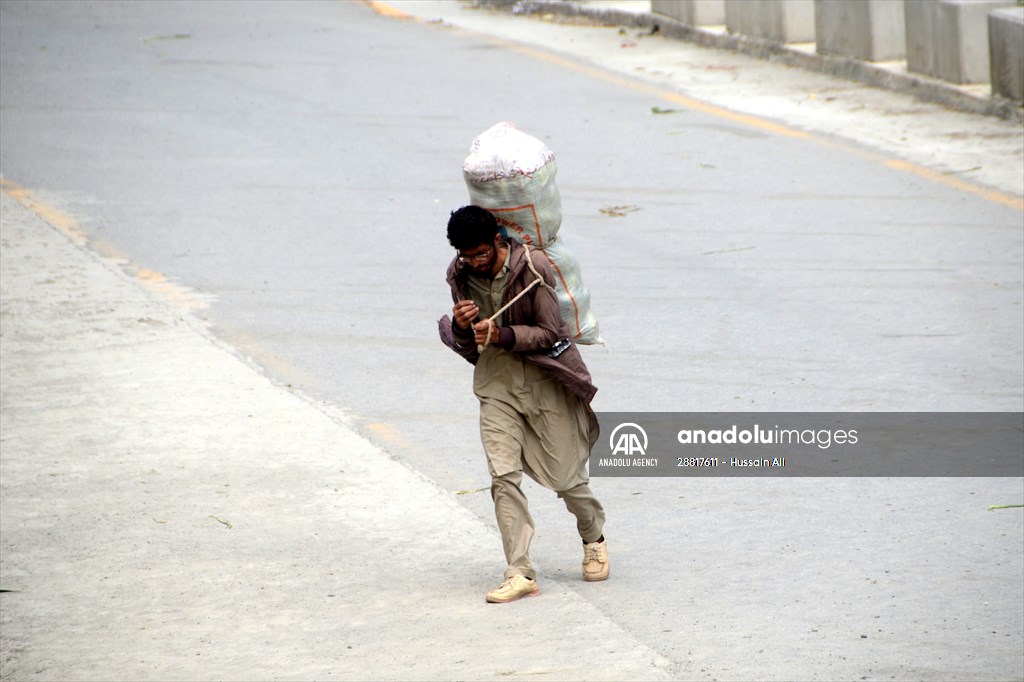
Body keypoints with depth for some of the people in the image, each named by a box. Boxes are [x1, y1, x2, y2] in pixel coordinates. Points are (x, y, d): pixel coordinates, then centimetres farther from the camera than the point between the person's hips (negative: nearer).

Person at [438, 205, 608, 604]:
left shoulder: (532, 268, -14)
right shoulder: (461, 276, 1)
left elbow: (549, 333, -13)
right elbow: (469, 350, 7)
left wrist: (502, 336, -27)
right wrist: (461, 328, -16)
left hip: (543, 380, -3)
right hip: (496, 383, 3)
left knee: (565, 474, 3)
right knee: (503, 476, -12)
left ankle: (594, 540, 34)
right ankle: (520, 574, -12)